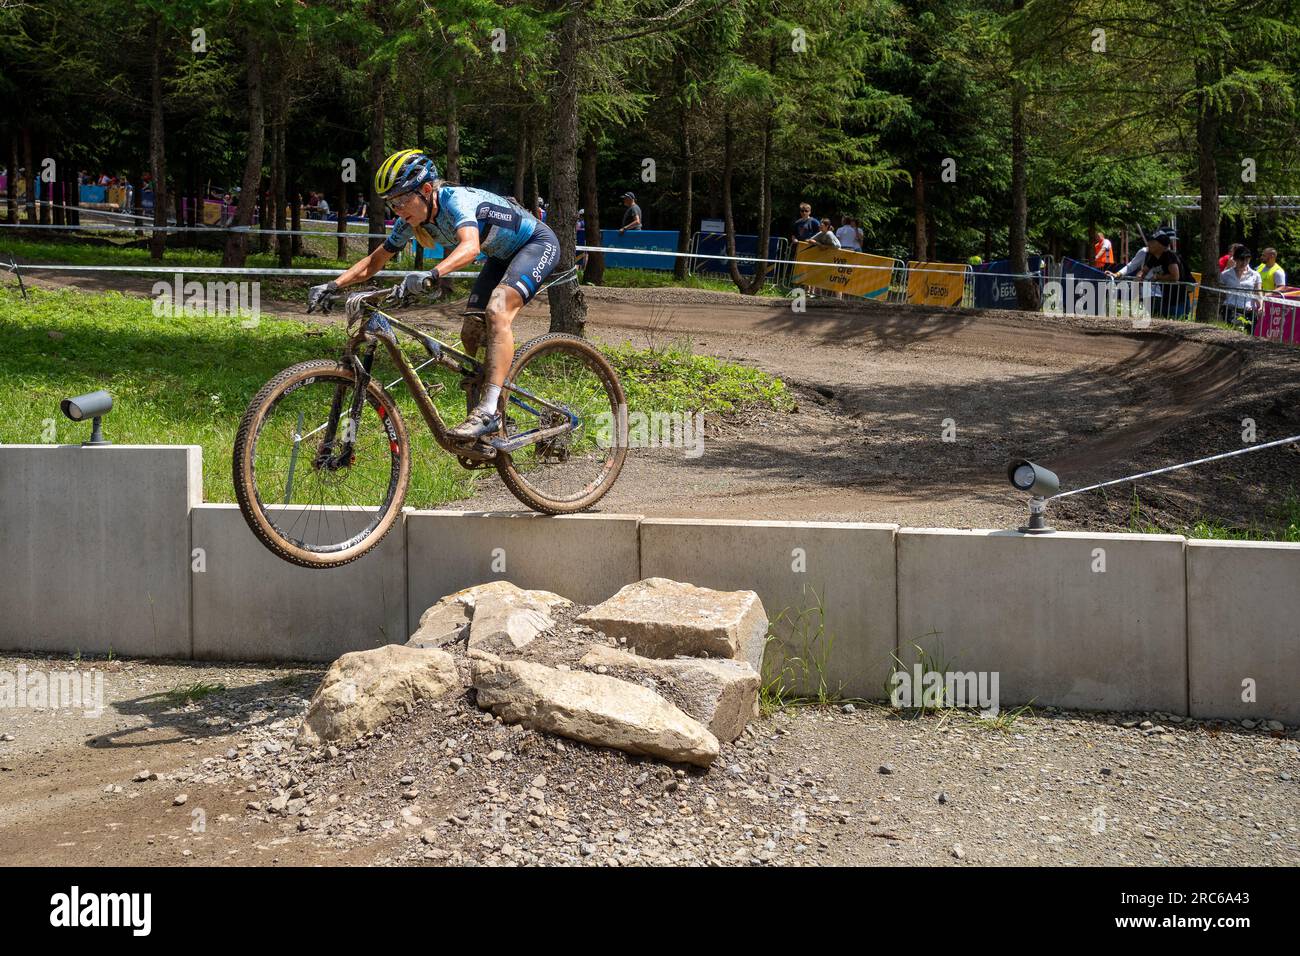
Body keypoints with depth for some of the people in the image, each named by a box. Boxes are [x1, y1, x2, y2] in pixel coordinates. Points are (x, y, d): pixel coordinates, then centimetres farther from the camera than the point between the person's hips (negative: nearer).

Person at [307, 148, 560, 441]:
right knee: (470, 334, -2)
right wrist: (333, 285, -13)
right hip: (503, 256, 9)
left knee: (497, 310, -30)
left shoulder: (456, 200, -34)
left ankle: (488, 411, -36)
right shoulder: (411, 220, -9)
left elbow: (470, 246, -53)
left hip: (538, 243, -9)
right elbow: (375, 261, 1)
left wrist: (430, 275, -69)